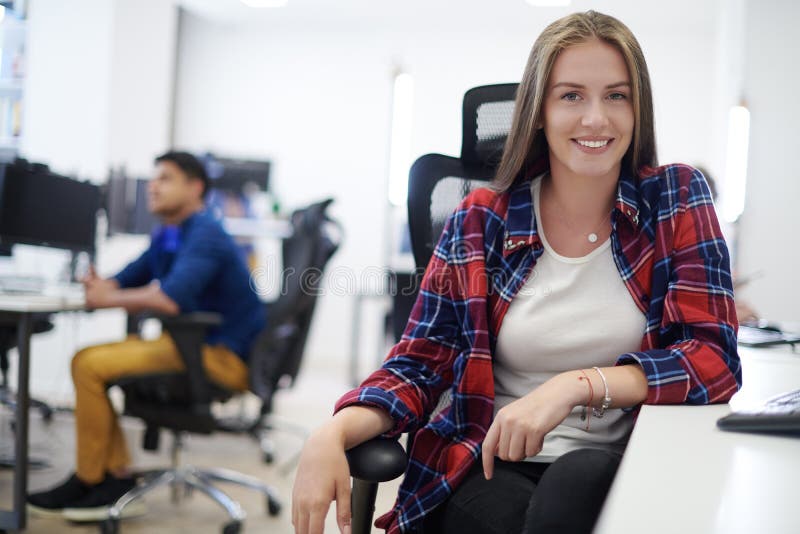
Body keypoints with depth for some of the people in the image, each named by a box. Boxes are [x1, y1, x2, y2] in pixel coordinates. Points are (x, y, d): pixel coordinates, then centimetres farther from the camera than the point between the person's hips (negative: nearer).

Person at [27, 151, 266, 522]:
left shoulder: (204, 235, -15)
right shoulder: (167, 236, 14)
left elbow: (171, 299, -30)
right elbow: (125, 284, 19)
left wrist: (109, 299, -16)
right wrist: (101, 287, -5)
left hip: (222, 356, -10)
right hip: (195, 345, 10)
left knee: (91, 366, -14)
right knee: (86, 361, 6)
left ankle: (89, 481, 3)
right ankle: (116, 477, 1)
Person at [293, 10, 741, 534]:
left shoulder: (678, 199, 1)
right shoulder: (481, 221, 2)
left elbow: (713, 356, -7)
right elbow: (419, 365, 1)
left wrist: (577, 386, -23)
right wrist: (333, 434, -20)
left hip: (620, 469, -1)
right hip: (488, 468, 1)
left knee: (579, 480, -36)